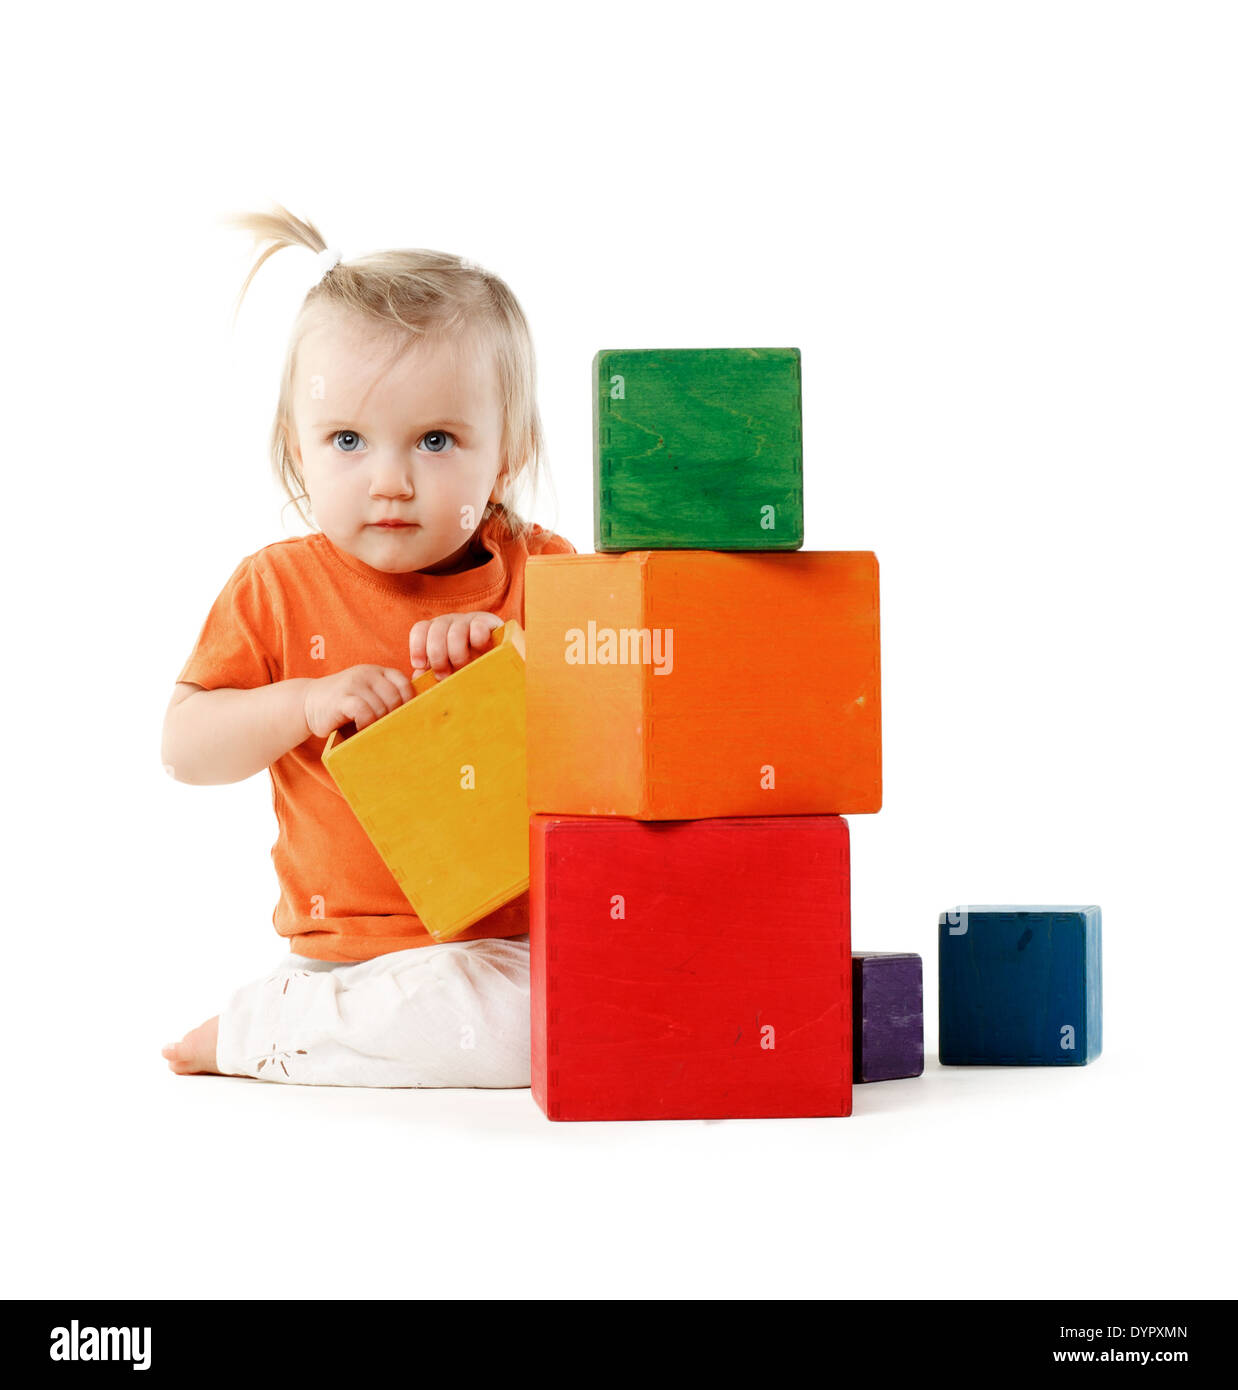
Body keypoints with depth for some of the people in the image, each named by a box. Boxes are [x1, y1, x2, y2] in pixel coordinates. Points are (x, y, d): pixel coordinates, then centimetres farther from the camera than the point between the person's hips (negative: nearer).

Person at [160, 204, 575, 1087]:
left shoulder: (541, 574, 3)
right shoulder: (275, 588, 4)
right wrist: (303, 705, -15)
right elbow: (184, 749, 3)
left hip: (513, 942, 3)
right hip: (338, 943, -2)